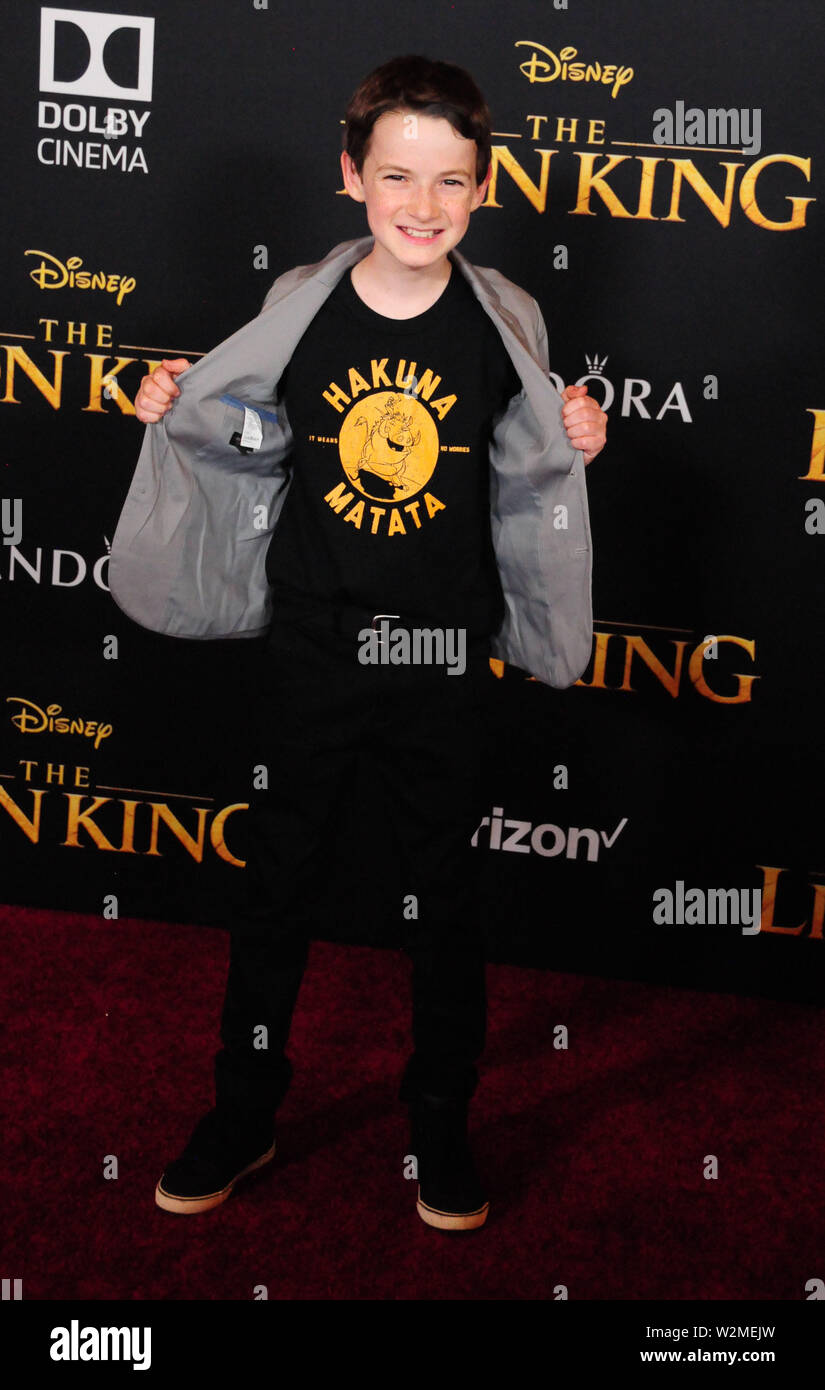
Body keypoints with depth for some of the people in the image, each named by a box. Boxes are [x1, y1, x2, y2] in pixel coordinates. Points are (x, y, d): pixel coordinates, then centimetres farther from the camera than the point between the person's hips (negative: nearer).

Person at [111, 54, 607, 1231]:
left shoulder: (505, 322, -4)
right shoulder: (302, 307, -3)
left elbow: (524, 480, 7)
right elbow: (247, 450, 10)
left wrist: (577, 445, -12)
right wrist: (174, 412, -7)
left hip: (445, 661, 0)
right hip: (310, 649, 1)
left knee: (443, 899, 12)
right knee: (278, 885, 12)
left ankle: (443, 1126, 32)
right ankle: (244, 1115, 32)